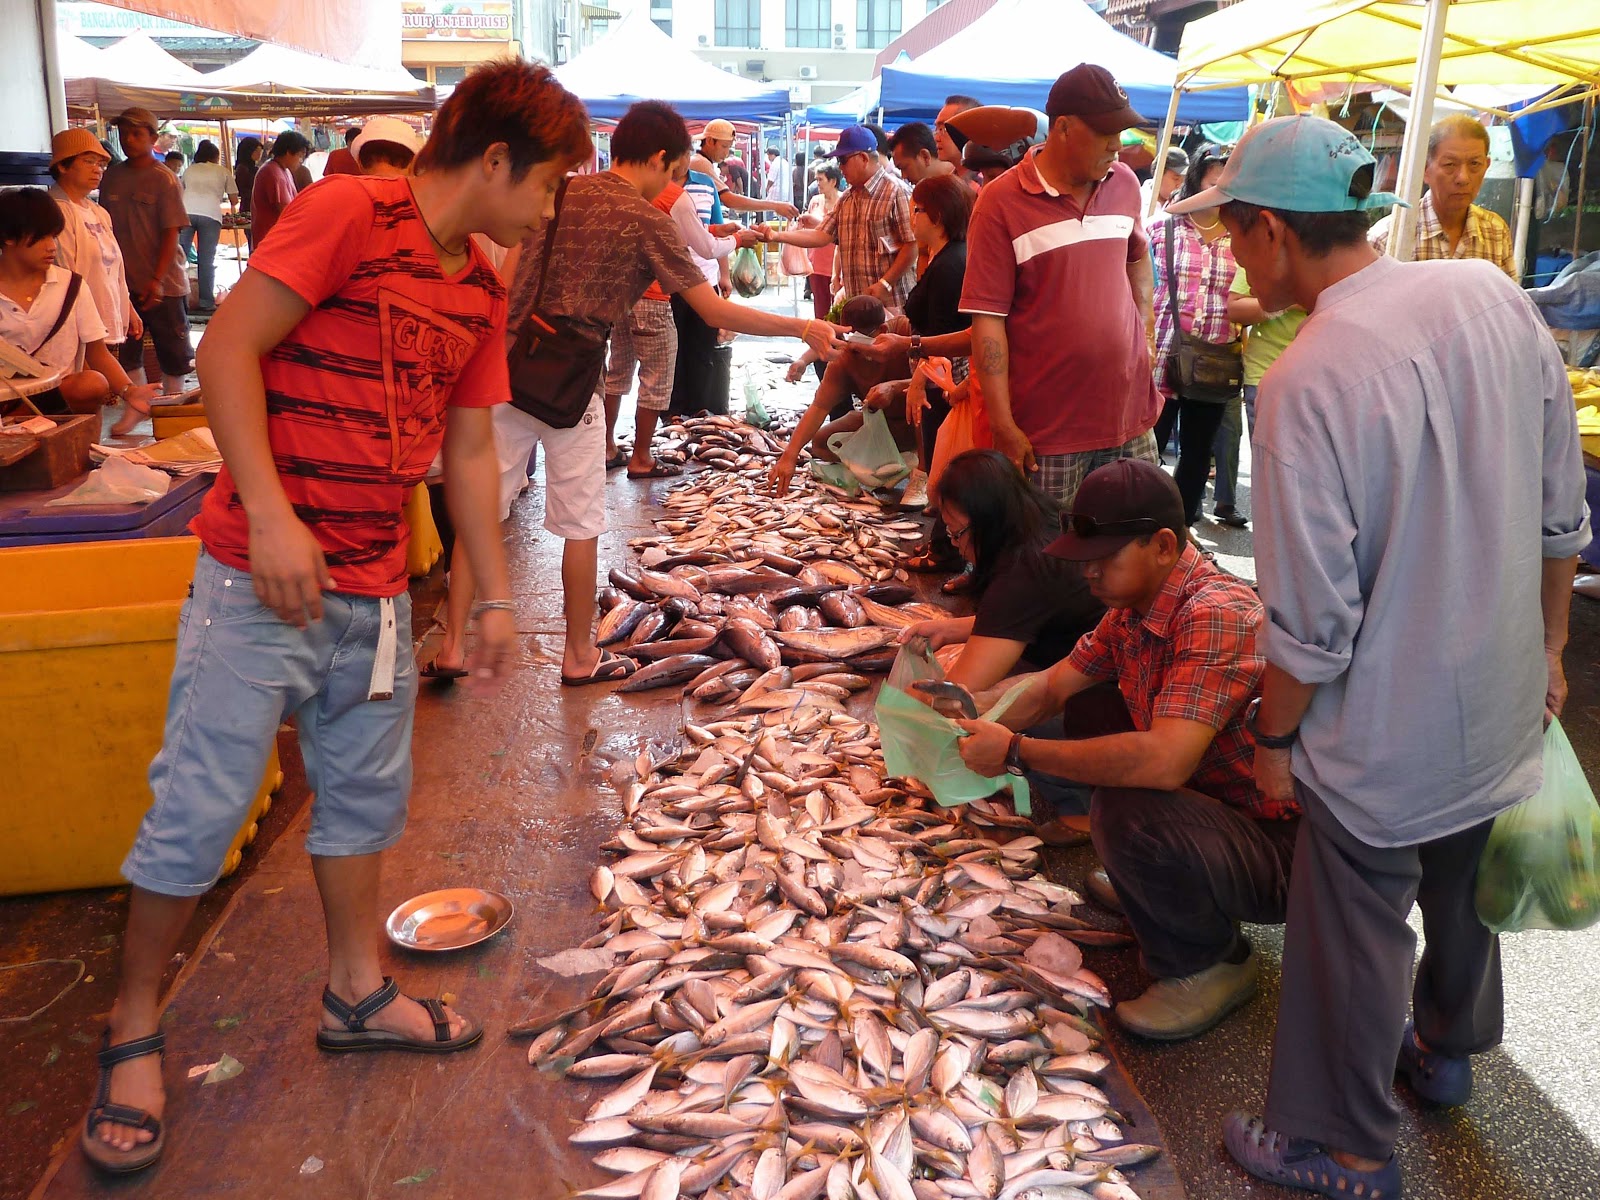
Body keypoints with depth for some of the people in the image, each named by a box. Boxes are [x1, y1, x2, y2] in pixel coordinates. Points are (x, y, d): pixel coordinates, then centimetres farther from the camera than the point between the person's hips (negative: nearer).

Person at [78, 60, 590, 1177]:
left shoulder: (481, 289, 11)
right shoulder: (347, 212, -12)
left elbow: (470, 449, 15)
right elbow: (228, 349, -16)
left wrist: (497, 596, 15)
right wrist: (270, 513, -24)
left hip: (376, 590, 7)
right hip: (261, 581, -7)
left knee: (367, 792, 16)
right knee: (199, 810, 0)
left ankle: (358, 991, 34)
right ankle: (134, 1030, 20)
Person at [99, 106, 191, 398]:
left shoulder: (165, 180, -6)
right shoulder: (112, 176, 7)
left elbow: (171, 234, -11)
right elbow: (104, 228, 13)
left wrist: (157, 280, -18)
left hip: (163, 285, -5)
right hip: (123, 282, 5)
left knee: (173, 353, 3)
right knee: (127, 354, 8)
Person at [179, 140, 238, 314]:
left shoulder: (189, 170, 27)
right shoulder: (223, 171, 21)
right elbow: (234, 199, 22)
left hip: (186, 212, 2)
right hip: (210, 214, -2)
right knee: (206, 261, 1)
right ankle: (206, 302, -1)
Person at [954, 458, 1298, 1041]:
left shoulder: (1217, 616, -29)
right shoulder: (1130, 609, 1)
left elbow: (1163, 762, -38)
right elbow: (1053, 687, 7)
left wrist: (1016, 753, -32)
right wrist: (973, 713, -11)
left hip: (1283, 847, -9)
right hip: (1210, 801, 9)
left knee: (1128, 812, -33)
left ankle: (1211, 963, -4)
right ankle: (1143, 880, 22)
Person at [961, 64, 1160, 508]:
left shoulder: (1125, 183, 8)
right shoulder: (1002, 202, -8)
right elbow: (987, 318, -10)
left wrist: (1144, 334, 16)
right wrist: (1003, 426, -14)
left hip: (1130, 419, 5)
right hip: (1046, 429, -5)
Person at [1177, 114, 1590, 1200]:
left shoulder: (1306, 384, -28)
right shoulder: (1493, 295, -7)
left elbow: (1313, 621, -23)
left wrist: (1275, 736, -5)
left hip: (1384, 734, -7)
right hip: (1501, 702, 7)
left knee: (1356, 937, 13)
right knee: (1464, 883, 29)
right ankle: (1446, 1047, 55)